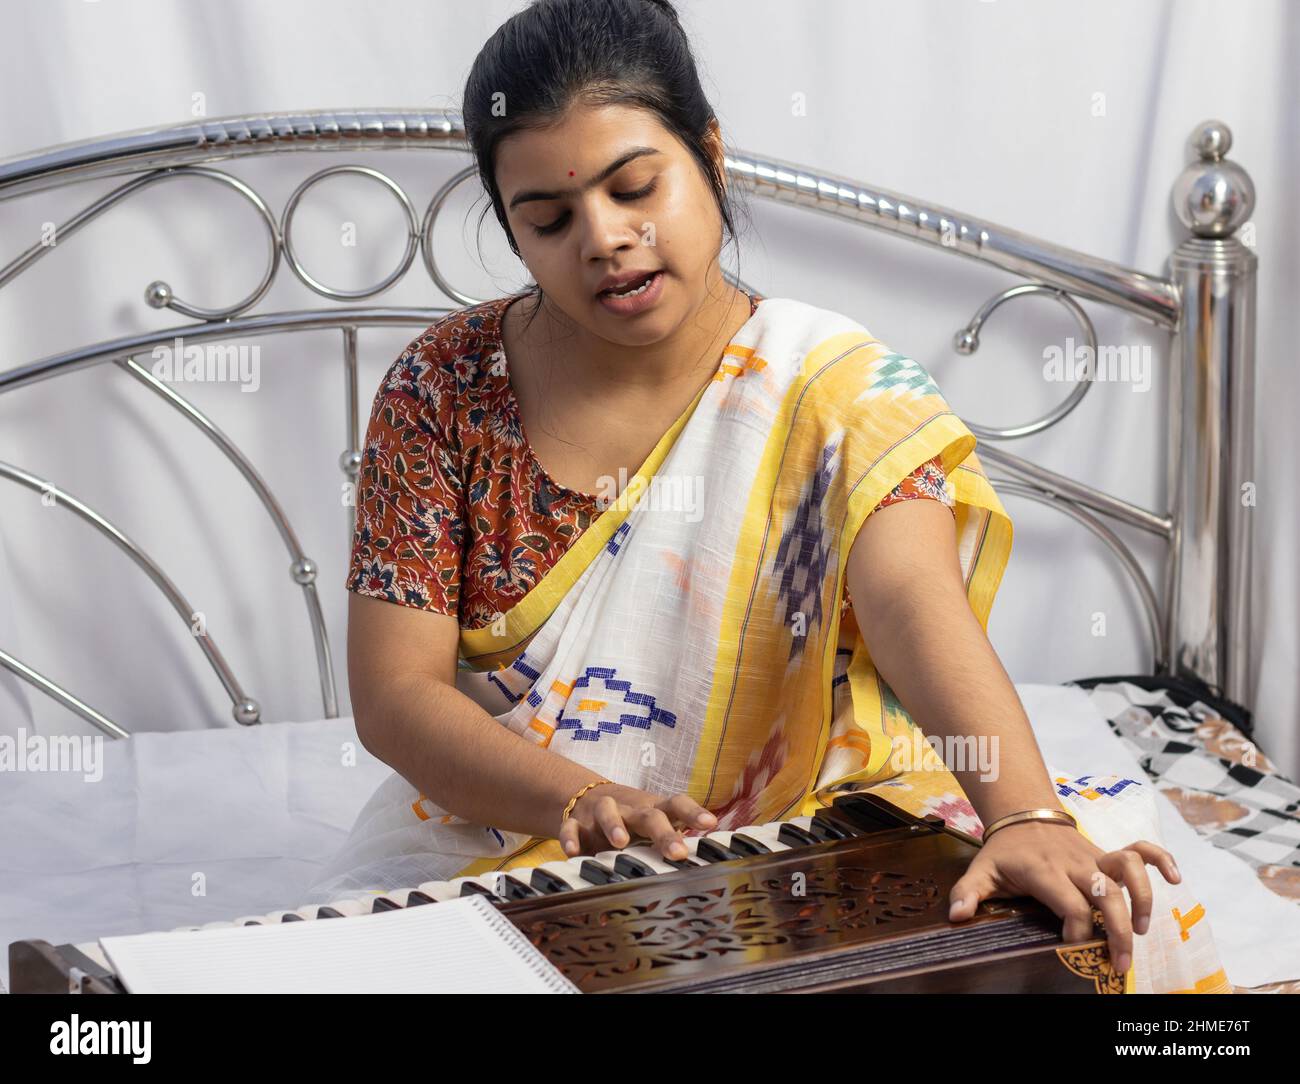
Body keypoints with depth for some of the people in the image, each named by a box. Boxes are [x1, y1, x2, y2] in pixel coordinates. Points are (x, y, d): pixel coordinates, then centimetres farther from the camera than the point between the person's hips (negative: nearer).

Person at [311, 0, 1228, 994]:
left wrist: (1028, 817, -44)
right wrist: (581, 803, -25)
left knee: (1102, 910, -23)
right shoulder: (445, 387, -4)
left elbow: (917, 600, -25)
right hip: (507, 846, 2)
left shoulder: (835, 387, -8)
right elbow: (394, 693, -7)